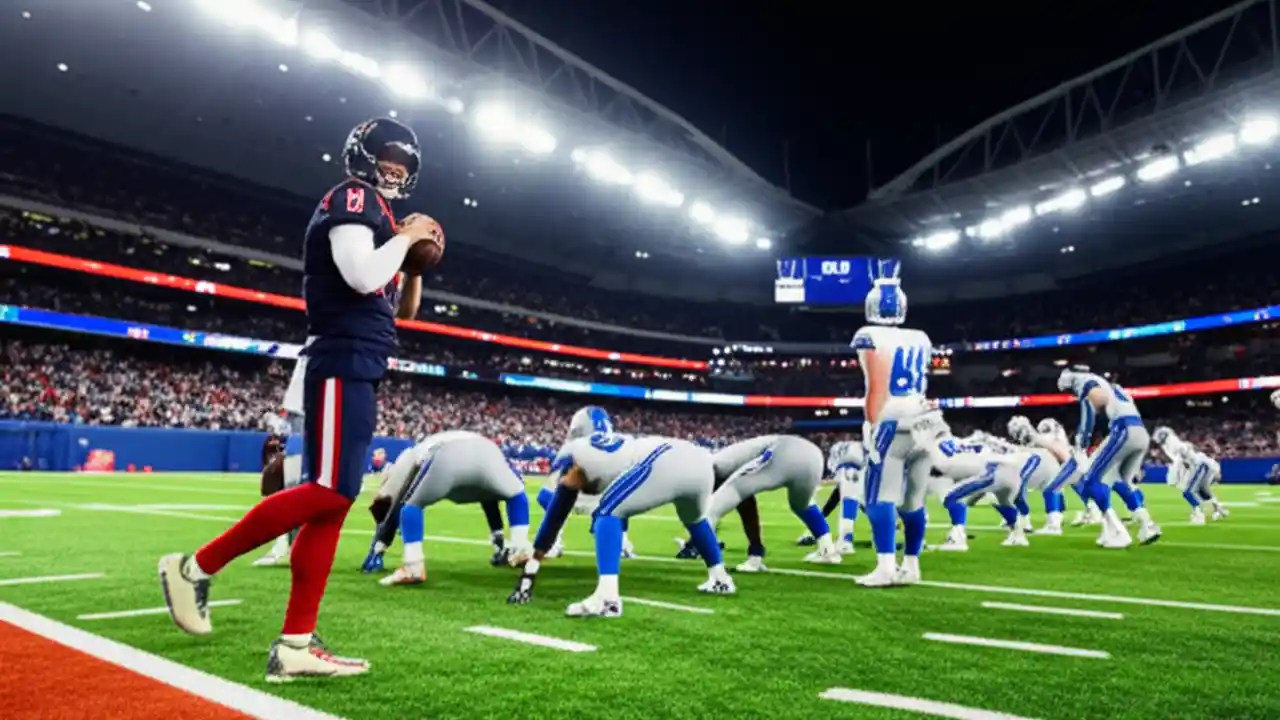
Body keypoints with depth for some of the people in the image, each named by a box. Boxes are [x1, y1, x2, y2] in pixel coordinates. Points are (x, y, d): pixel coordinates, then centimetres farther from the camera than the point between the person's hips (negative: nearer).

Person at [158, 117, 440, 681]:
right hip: (343, 365, -10)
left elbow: (403, 310, 28)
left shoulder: (377, 214, 25)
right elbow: (362, 277, -21)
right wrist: (406, 237, -7)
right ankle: (196, 566, 0)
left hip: (360, 371, 10)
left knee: (334, 501, 3)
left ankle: (294, 645, 4)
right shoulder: (352, 198, -3)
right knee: (327, 493, -15)